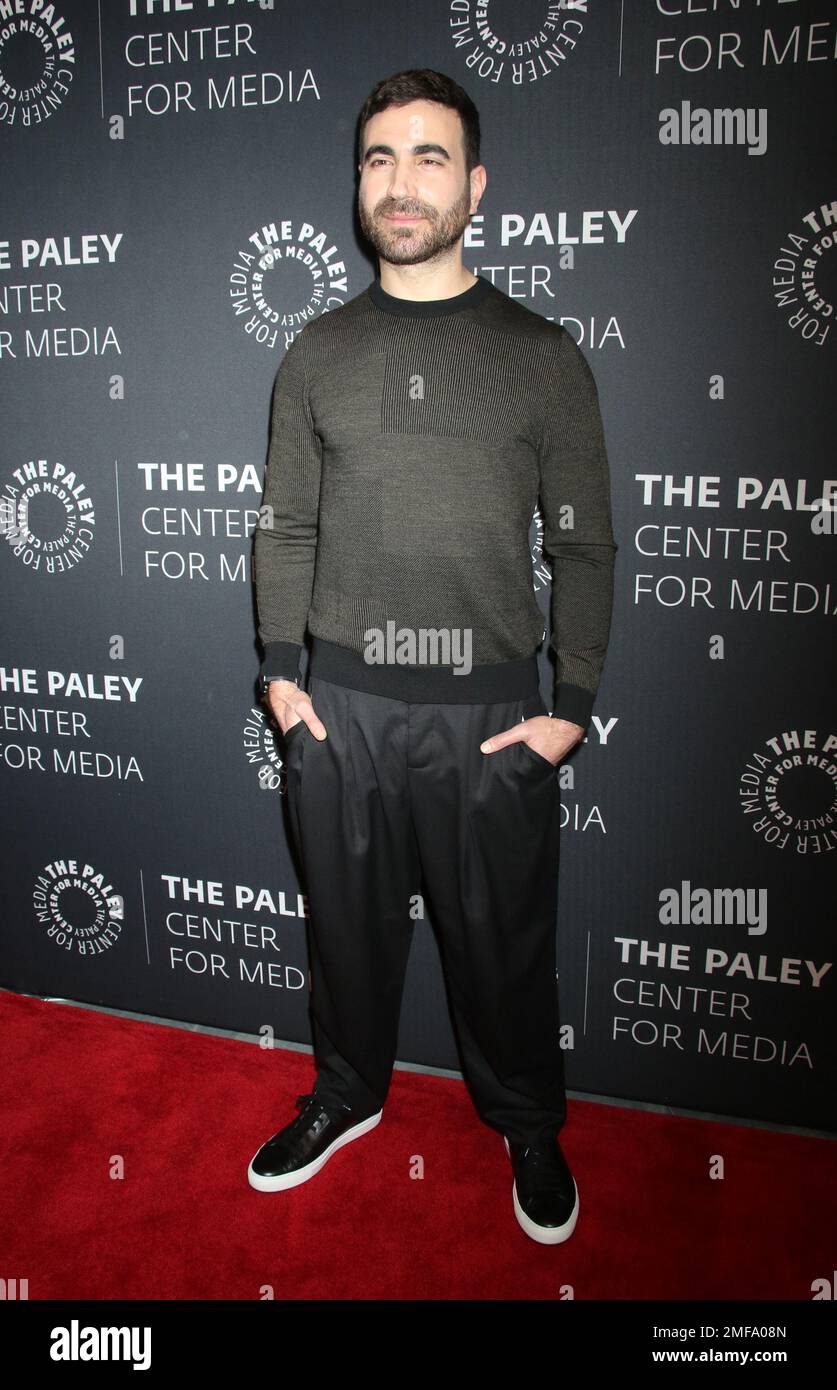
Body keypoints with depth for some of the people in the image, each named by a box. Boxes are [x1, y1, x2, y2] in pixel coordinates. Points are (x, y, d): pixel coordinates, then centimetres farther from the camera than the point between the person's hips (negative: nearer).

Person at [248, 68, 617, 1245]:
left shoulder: (542, 356, -1)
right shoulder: (317, 354, 6)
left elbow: (583, 546, 0)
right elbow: (286, 525, 9)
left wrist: (570, 709, -5)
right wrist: (281, 674, 3)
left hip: (491, 712, -2)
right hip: (342, 705, 2)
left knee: (504, 942, 11)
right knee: (349, 922, 17)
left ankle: (530, 1127, 36)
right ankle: (348, 1094, 42)